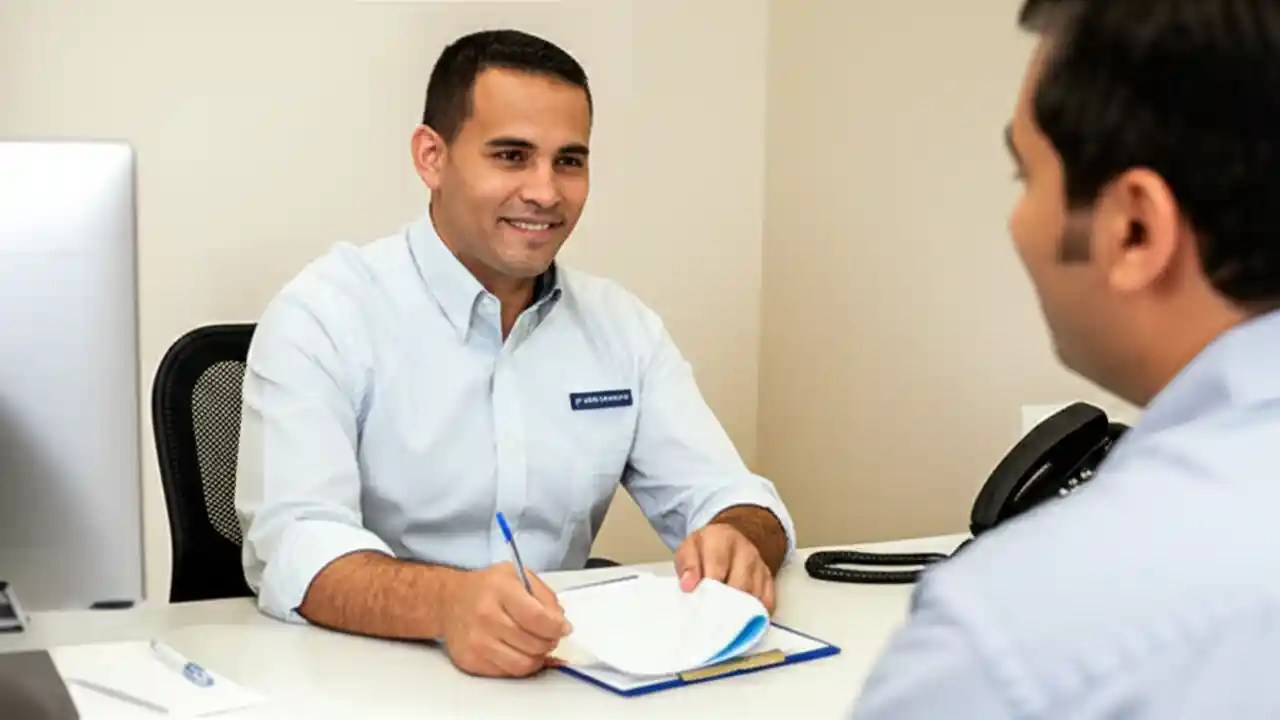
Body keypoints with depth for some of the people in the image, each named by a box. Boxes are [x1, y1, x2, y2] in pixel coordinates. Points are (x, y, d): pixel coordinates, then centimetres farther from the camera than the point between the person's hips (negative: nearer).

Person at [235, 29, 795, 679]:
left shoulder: (622, 325, 8)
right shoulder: (325, 315, -8)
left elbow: (726, 498, 4)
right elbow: (295, 546, -21)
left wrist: (738, 544, -21)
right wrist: (446, 602, -40)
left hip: (568, 674, 5)